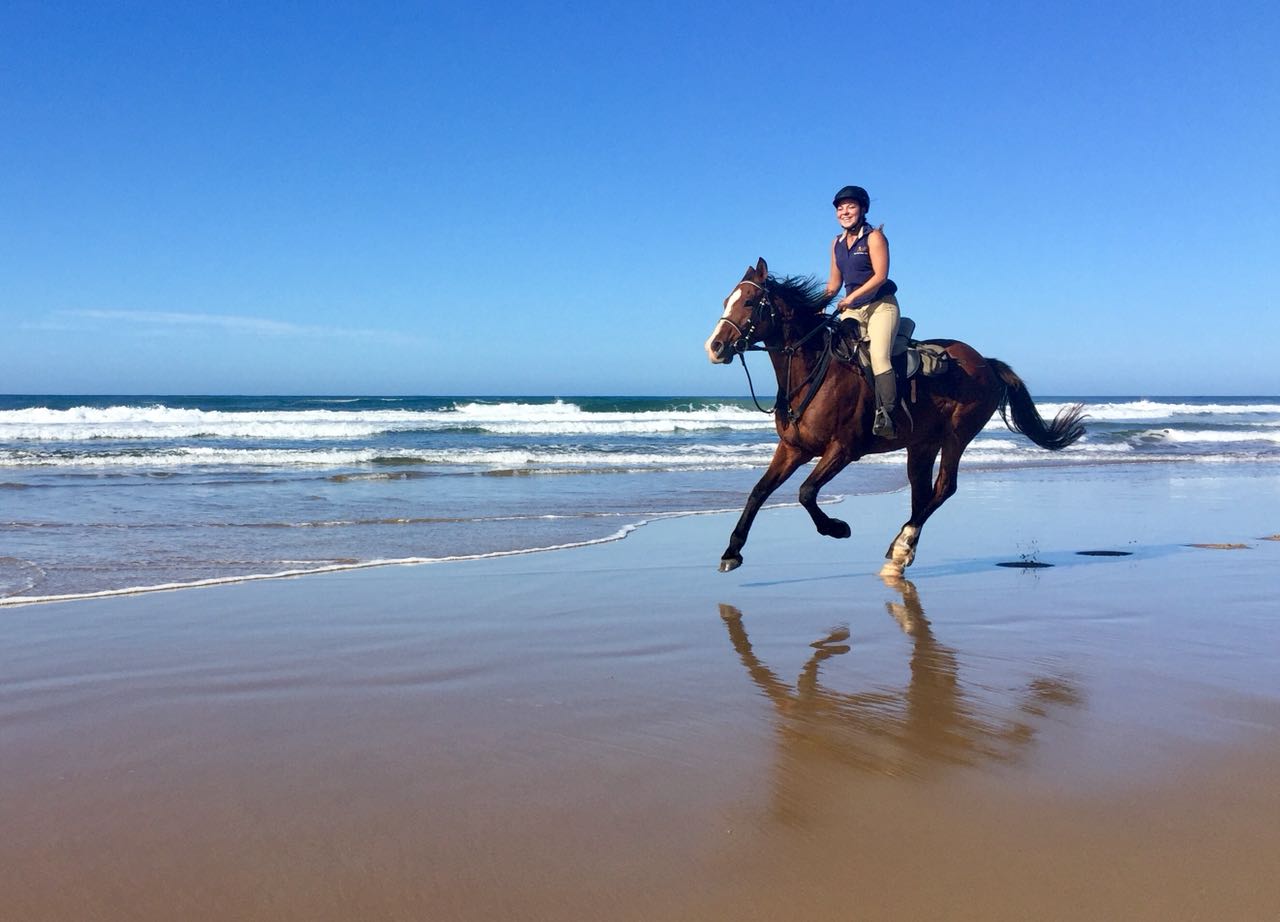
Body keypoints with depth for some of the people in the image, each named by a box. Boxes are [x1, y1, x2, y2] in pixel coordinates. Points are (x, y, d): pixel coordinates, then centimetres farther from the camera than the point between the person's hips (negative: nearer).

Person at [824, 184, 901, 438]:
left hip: (880, 305, -7)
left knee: (879, 356, -23)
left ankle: (885, 416, -29)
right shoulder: (837, 243, 15)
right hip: (852, 310, 7)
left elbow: (880, 275, -13)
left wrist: (852, 296, -21)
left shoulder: (874, 237, -4)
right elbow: (835, 282, 20)